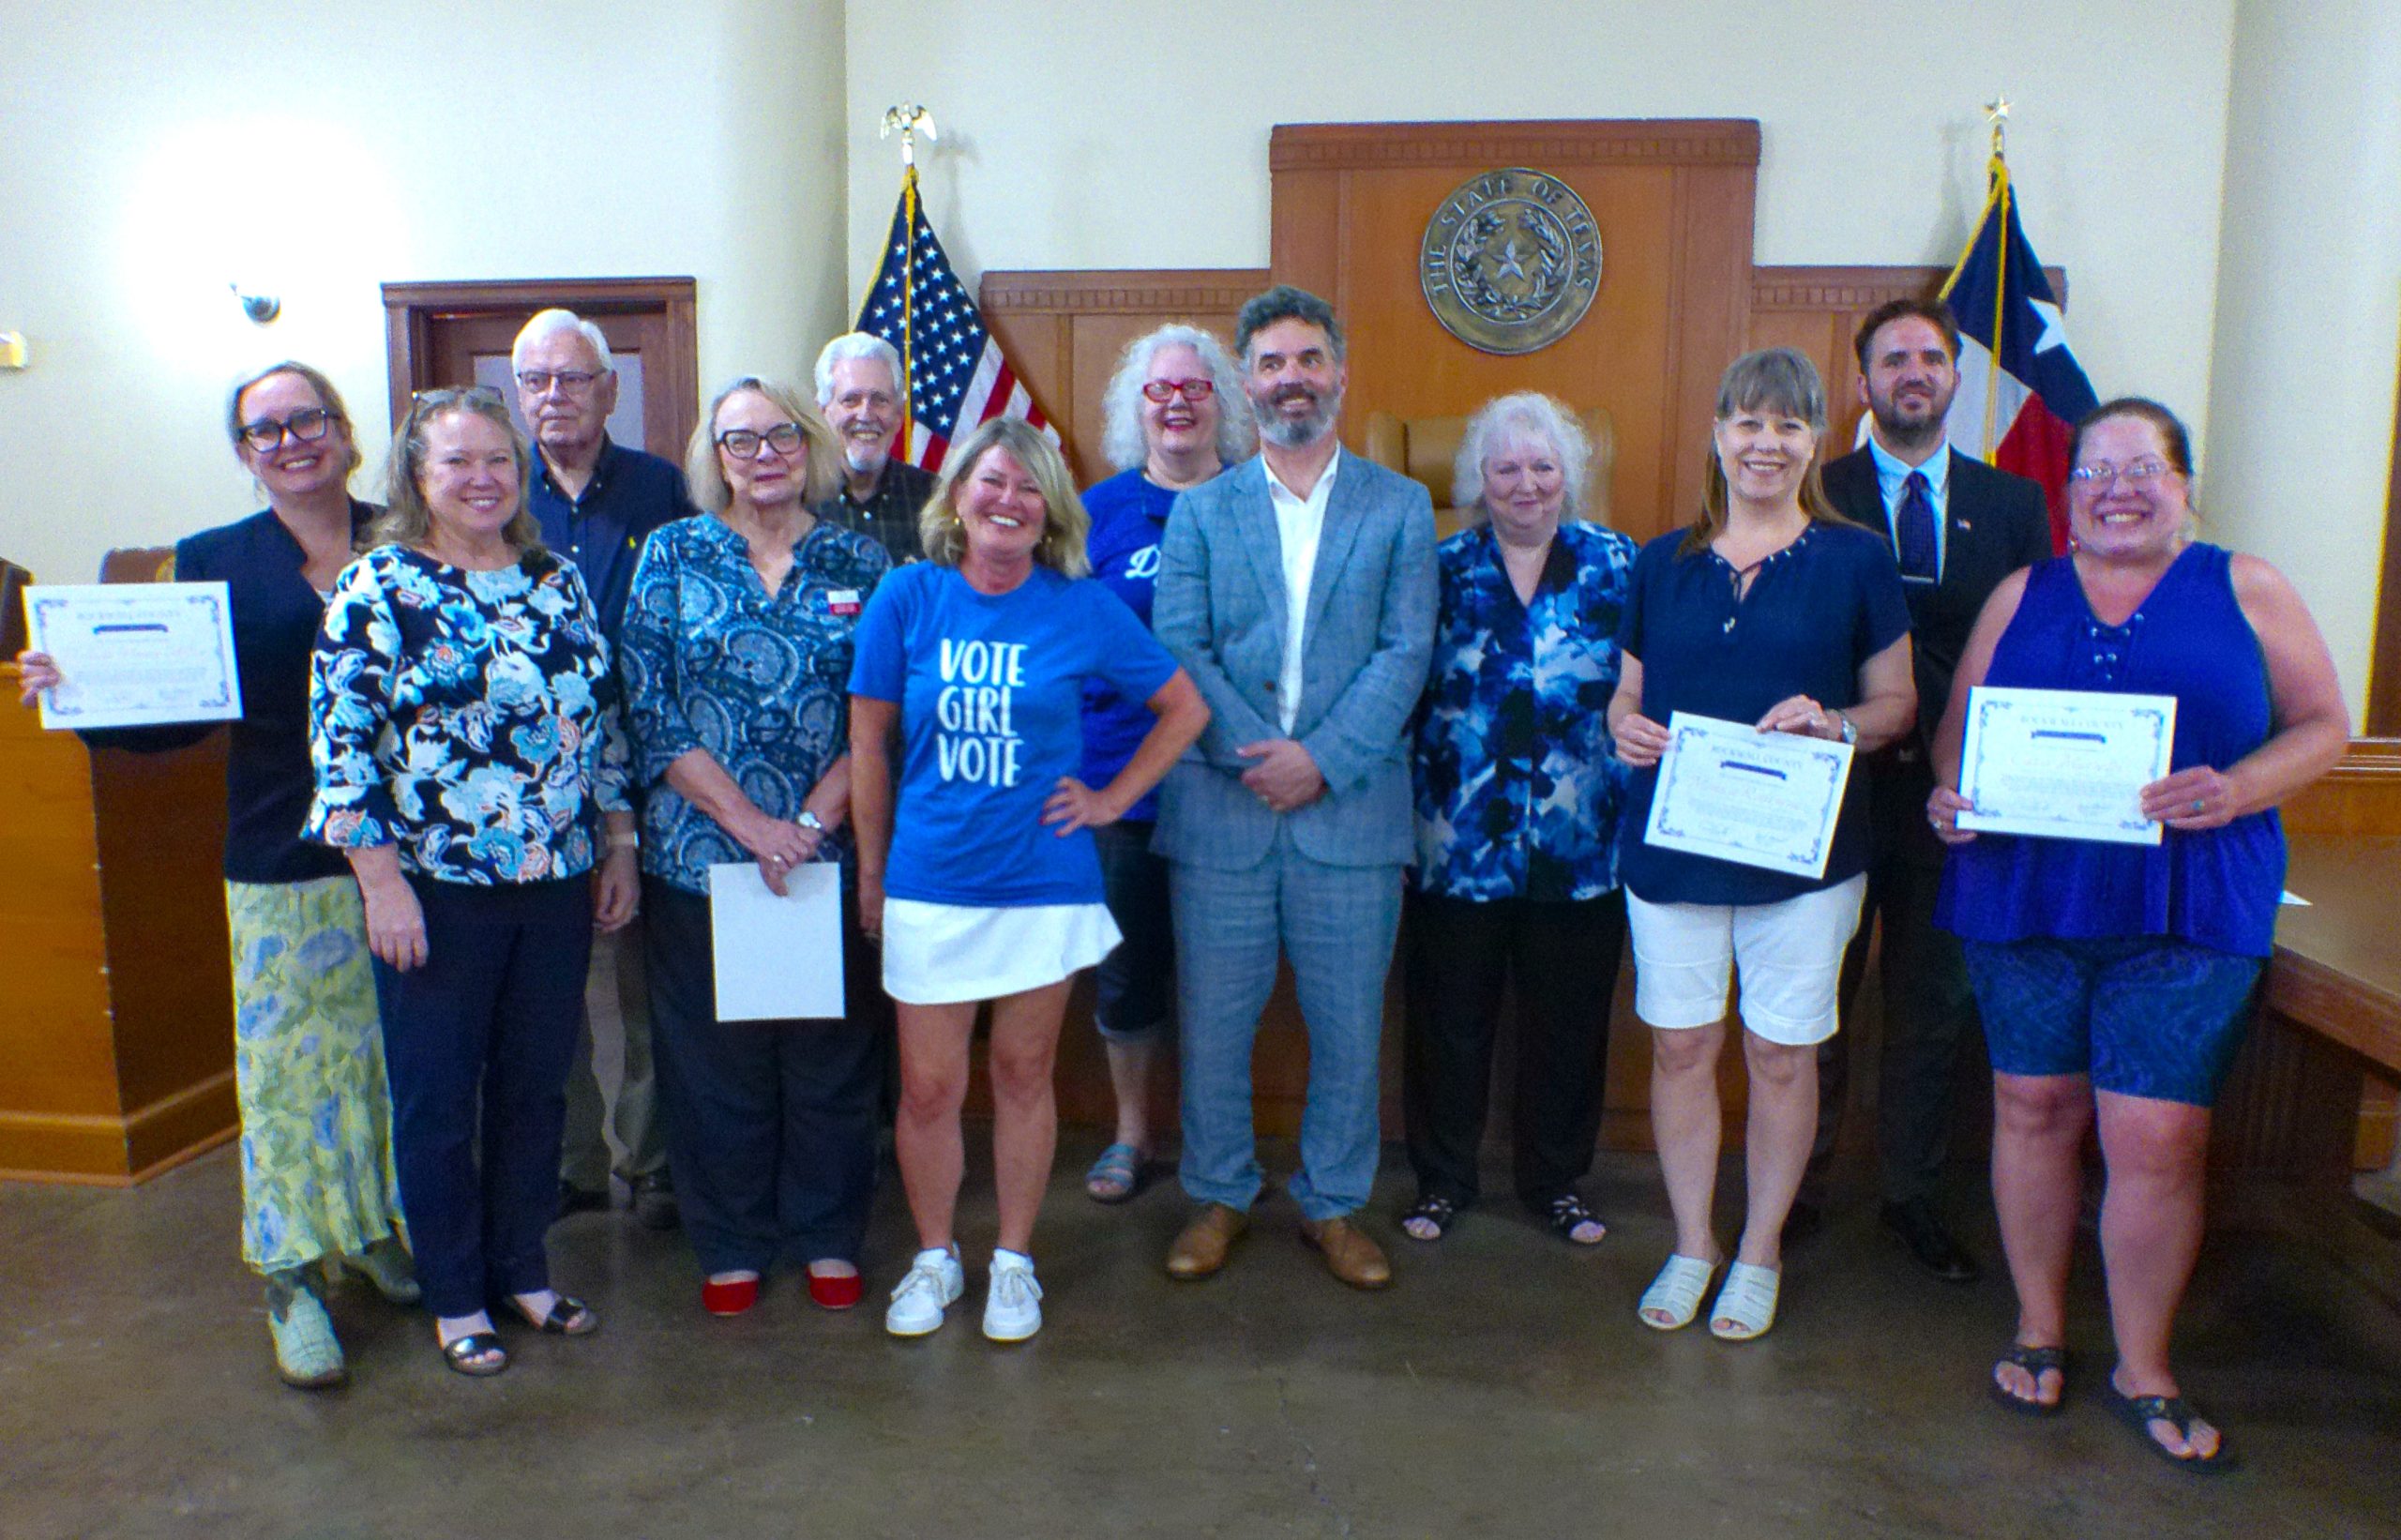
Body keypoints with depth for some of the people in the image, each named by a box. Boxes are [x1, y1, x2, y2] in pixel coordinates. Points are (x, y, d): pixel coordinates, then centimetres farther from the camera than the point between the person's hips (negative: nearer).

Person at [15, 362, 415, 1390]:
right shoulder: (215, 562, 3)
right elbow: (177, 715, 1)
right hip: (284, 861, -1)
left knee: (394, 1049, 12)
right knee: (284, 1059, 5)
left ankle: (381, 1227, 32)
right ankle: (293, 1275, 19)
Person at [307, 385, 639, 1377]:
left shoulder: (559, 583, 7)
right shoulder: (378, 587, -6)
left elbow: (605, 721, 12)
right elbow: (340, 739, -10)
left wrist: (619, 847, 10)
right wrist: (382, 880, -14)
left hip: (558, 885, 4)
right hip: (434, 888, -4)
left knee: (536, 1087, 14)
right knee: (437, 1100, 9)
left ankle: (523, 1268, 32)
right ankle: (454, 1297, 25)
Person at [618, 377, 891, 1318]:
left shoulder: (861, 563, 4)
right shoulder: (673, 555, 3)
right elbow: (649, 710, -4)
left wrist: (811, 821, -12)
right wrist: (749, 823, -12)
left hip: (830, 857, 1)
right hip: (699, 852, 0)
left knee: (832, 1053, 9)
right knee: (714, 1056, 8)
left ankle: (828, 1235, 27)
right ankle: (731, 1244, 27)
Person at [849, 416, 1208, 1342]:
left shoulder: (1083, 609, -3)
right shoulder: (909, 598, -2)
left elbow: (1186, 709, 7)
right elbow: (868, 740, 4)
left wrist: (1113, 799, 1)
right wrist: (871, 867, 6)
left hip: (1044, 883, 0)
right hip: (929, 884, 1)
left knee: (1023, 1076, 11)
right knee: (928, 1088, 6)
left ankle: (1014, 1261, 30)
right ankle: (934, 1257, 29)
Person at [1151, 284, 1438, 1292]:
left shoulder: (1400, 506, 7)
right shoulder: (1199, 510, 8)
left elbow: (1406, 652, -3)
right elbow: (1177, 650, -2)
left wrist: (1322, 760, -14)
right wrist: (1260, 753, -15)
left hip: (1352, 807, 0)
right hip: (1220, 806, 1)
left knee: (1349, 1027, 8)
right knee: (1212, 1021, 8)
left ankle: (1334, 1205, 27)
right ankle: (1218, 1198, 27)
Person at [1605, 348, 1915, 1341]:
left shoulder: (1856, 560, 2)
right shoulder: (1663, 562, 9)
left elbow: (1897, 703, 4)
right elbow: (1629, 691, 14)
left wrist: (1835, 724, -17)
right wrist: (1625, 726, -9)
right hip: (1671, 843, 2)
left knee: (1781, 1055, 6)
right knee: (1680, 1045, 7)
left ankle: (1760, 1251, 25)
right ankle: (1691, 1244, 25)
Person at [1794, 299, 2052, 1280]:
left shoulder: (2013, 504, 9)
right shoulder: (1814, 498, 0)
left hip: (1957, 795, 3)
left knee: (1935, 1010, 11)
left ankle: (1913, 1200, 26)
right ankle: (1799, 1193, 23)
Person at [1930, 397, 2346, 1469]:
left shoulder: (2244, 589, 6)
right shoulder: (2021, 596, 11)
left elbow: (2323, 724, 5)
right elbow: (1956, 726, 12)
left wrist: (2235, 792, -14)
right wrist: (1950, 792, -10)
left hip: (2185, 912, -2)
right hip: (2025, 898, 2)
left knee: (2157, 1139, -4)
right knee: (2035, 1110, 10)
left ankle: (2143, 1371, 16)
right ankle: (2039, 1329, 29)